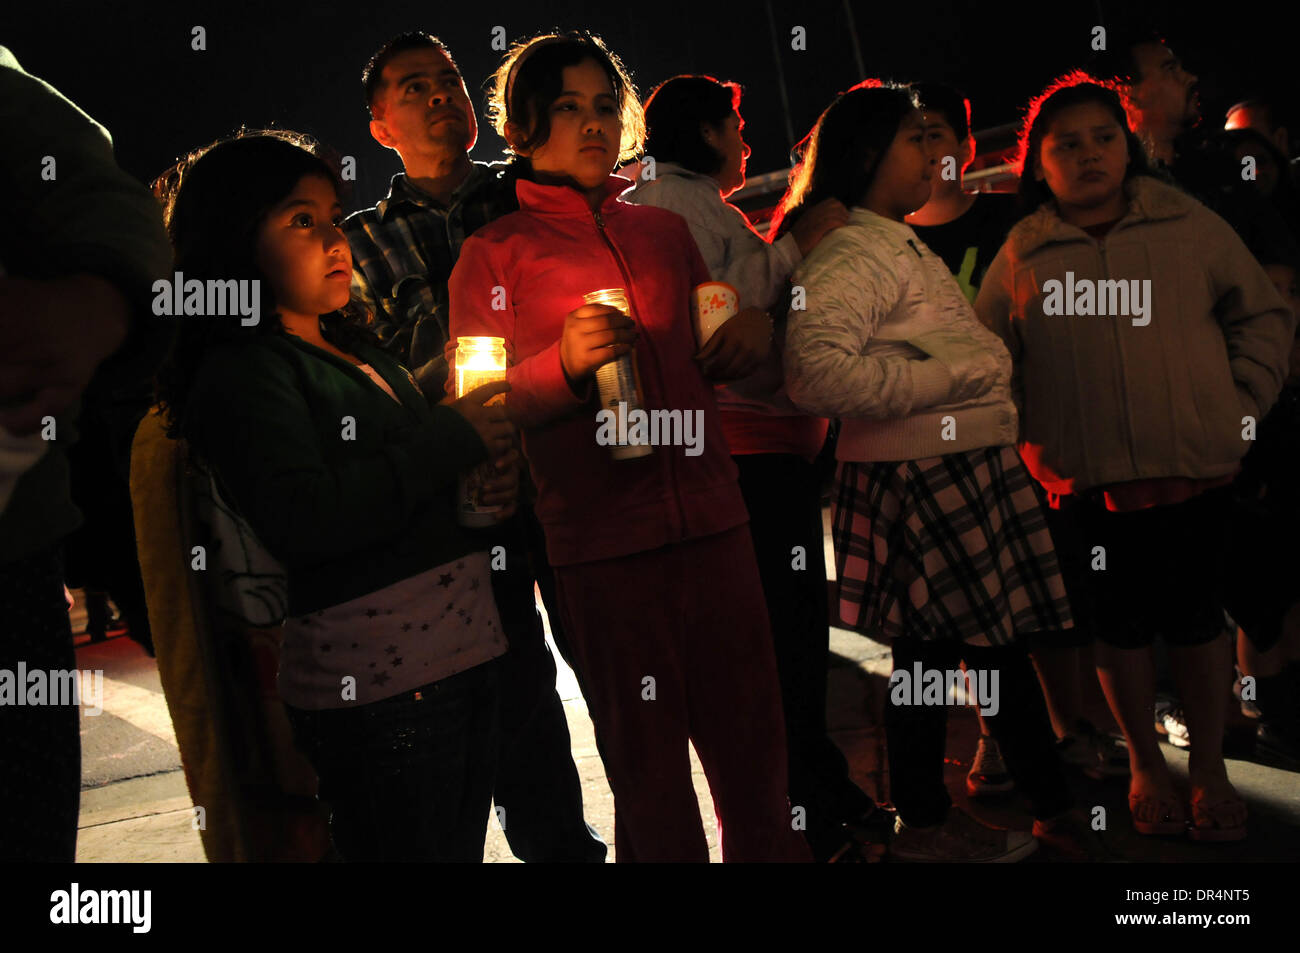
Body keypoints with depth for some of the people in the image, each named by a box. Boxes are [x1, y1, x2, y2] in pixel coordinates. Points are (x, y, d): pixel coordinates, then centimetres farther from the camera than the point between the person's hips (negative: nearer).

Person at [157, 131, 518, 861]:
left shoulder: (357, 349, 20)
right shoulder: (243, 372, -7)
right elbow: (303, 520, -22)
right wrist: (450, 442, -15)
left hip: (464, 649, 8)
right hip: (376, 677, -8)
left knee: (463, 848, 12)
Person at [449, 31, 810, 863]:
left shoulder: (666, 231, 17)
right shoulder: (494, 252, 3)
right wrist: (565, 364, -18)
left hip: (711, 520, 4)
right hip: (601, 540, -4)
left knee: (754, 747, 7)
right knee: (648, 766, 5)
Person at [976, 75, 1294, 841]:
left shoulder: (1191, 228, 4)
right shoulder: (1022, 255, 3)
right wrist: (1028, 433, 2)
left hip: (1195, 467, 0)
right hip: (1087, 482, 0)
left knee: (1197, 619, 9)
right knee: (1119, 626, 10)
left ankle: (1211, 766, 27)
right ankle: (1145, 764, 30)